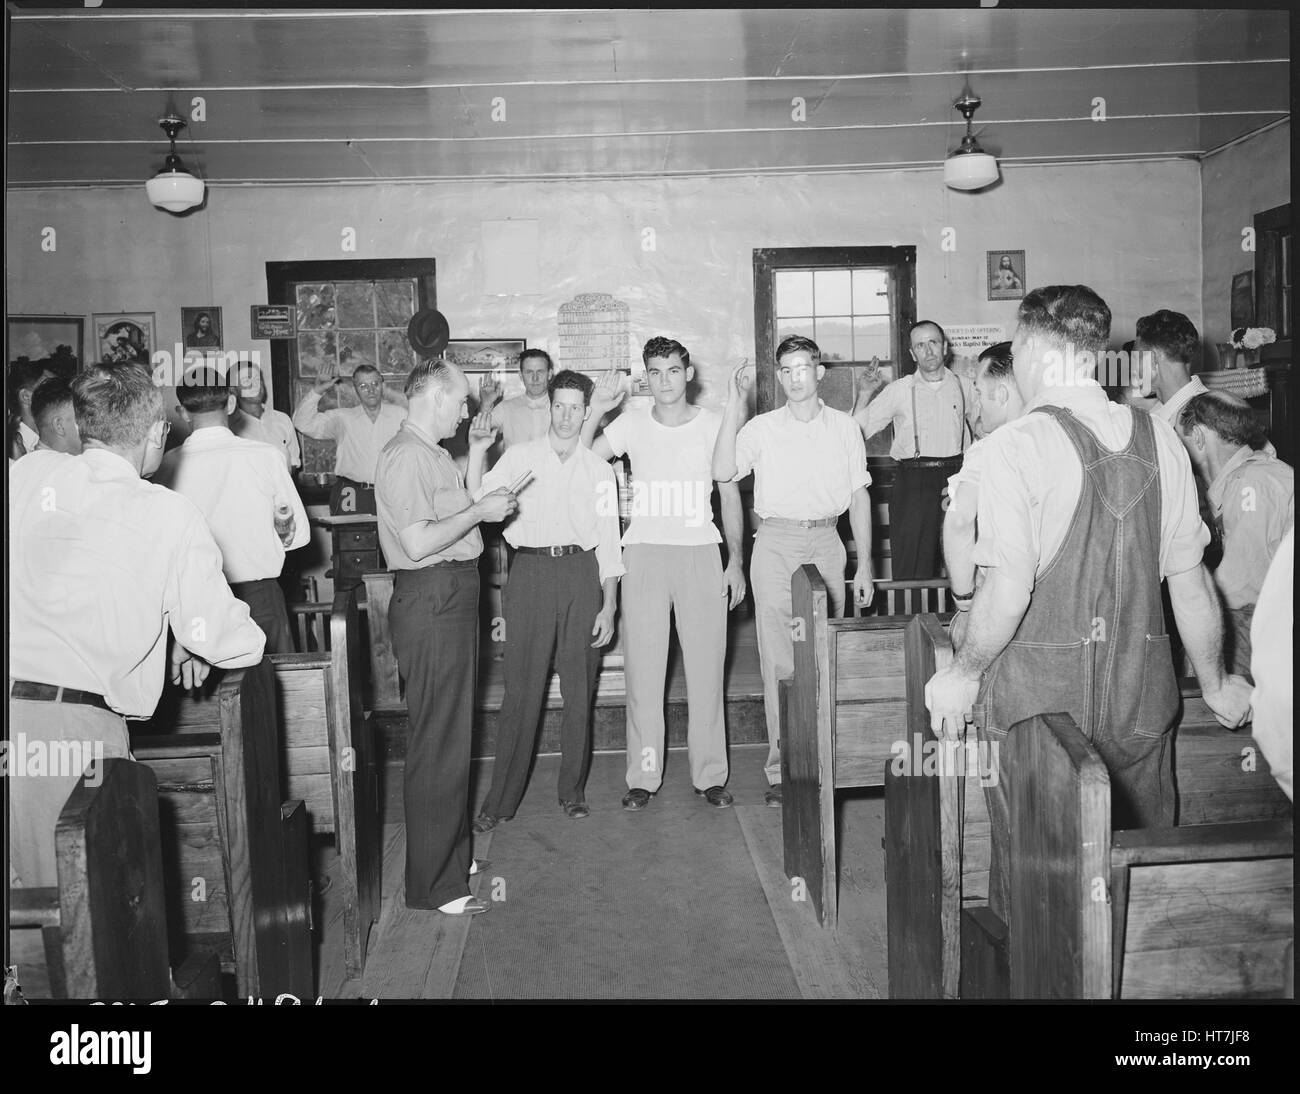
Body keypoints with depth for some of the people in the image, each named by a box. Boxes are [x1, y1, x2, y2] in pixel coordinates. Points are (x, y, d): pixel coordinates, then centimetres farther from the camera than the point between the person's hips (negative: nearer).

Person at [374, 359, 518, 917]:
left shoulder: (432, 453, 18)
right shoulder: (406, 455, -15)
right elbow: (419, 542, -23)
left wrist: (487, 505, 12)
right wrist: (480, 510, -15)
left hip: (452, 598, 11)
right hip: (431, 601, -11)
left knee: (450, 734, 18)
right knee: (437, 742, -5)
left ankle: (453, 854, 31)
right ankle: (432, 884, 4)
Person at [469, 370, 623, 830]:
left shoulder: (599, 470, 12)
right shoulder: (519, 457, 8)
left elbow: (608, 542, 11)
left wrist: (608, 607, 6)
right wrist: (476, 451, -17)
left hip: (581, 573, 2)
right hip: (530, 571, -2)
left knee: (579, 690, 6)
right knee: (521, 689, -3)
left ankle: (573, 790, 20)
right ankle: (500, 799, 7)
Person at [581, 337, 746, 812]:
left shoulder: (714, 424, 4)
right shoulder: (631, 424, 5)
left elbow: (730, 495, 8)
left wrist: (735, 560, 4)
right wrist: (595, 412, -7)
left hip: (702, 554, 0)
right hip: (645, 554, 0)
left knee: (707, 666, 2)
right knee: (643, 668, 1)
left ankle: (710, 775, 14)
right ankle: (643, 776, 11)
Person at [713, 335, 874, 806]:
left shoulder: (844, 427, 9)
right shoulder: (761, 428, 4)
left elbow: (859, 497, 11)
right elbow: (723, 472, -11)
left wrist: (864, 564, 7)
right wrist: (735, 403, -12)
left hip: (825, 542, 1)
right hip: (775, 543, -1)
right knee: (779, 661, -1)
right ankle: (781, 769, 5)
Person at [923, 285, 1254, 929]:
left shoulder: (1018, 445, -13)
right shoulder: (1158, 440, 3)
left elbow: (1008, 591, -19)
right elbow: (1190, 581, 6)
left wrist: (962, 675, -4)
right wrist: (1215, 683, 19)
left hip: (1037, 692, -5)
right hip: (1141, 694, 5)